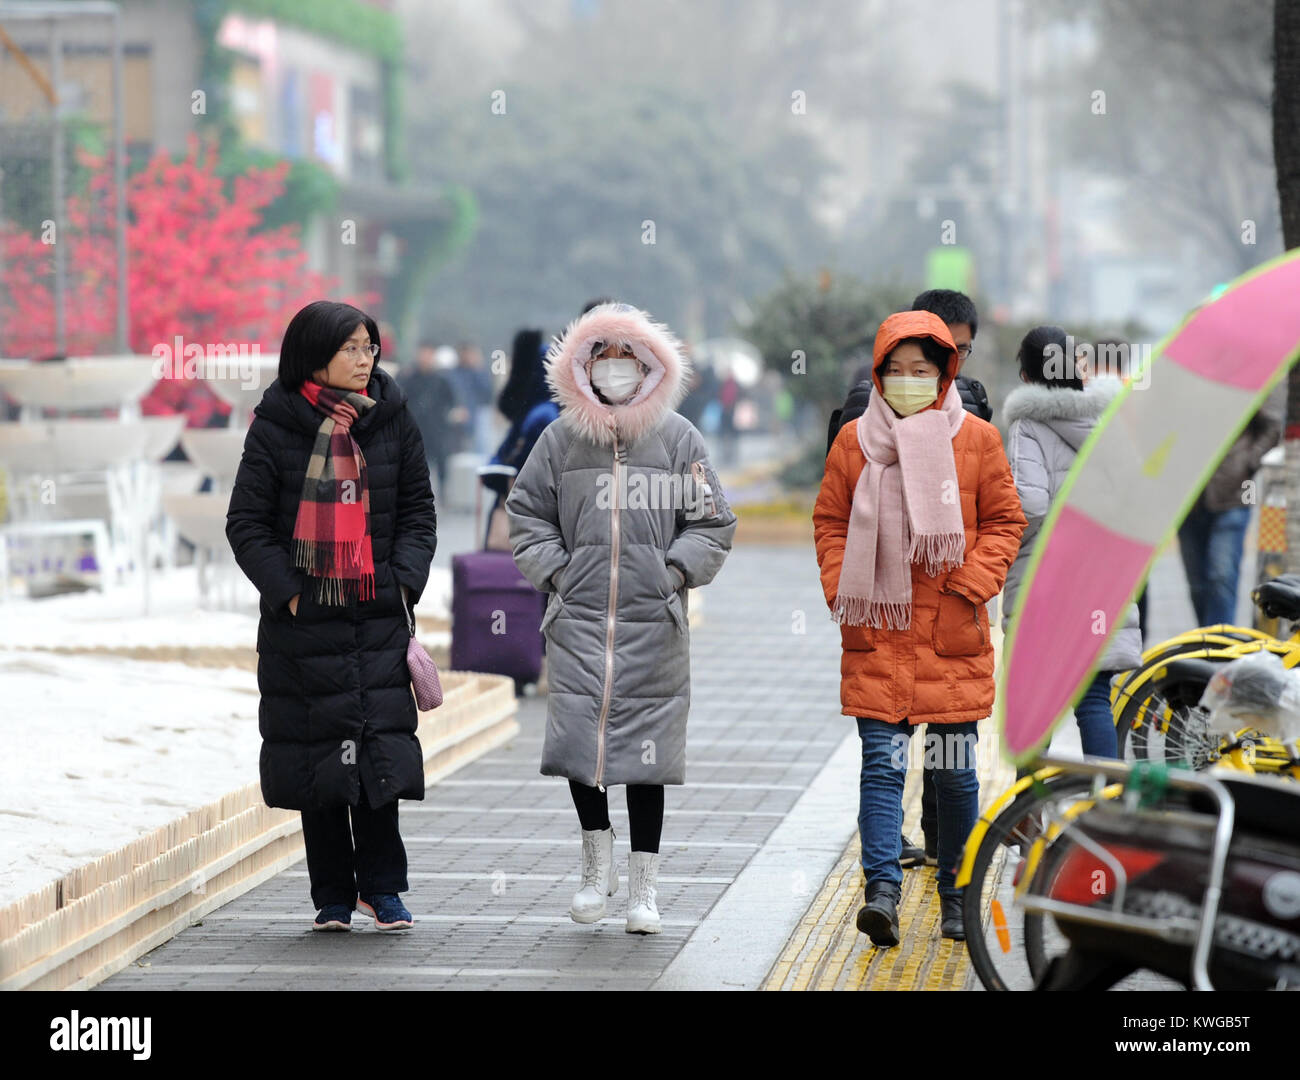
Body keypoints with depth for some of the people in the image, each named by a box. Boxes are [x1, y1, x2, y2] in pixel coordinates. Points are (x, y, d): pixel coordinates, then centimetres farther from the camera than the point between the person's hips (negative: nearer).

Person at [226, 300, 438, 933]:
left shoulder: (393, 419, 5)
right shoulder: (277, 427, -3)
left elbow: (418, 510, 11)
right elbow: (246, 523, 0)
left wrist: (404, 582, -2)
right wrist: (288, 592, -9)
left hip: (378, 616, 1)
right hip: (303, 620, -1)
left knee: (381, 744, -4)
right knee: (319, 754, 4)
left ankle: (381, 887, 8)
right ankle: (332, 897, 14)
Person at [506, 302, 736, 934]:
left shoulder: (679, 438, 4)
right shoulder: (561, 437, 7)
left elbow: (712, 524, 8)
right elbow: (526, 514, 14)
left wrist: (674, 573, -5)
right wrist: (556, 570, 2)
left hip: (653, 621, -1)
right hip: (578, 619, 1)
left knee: (646, 750, 1)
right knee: (576, 739, -6)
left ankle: (643, 887, 10)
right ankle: (597, 865, 15)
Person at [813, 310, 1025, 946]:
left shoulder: (976, 439, 2)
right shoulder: (854, 440, 6)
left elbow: (1005, 521, 5)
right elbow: (830, 520, 13)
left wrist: (972, 585, -7)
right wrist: (842, 589, -1)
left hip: (952, 632, -1)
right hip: (876, 631, 1)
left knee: (955, 770, 6)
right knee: (881, 761, -7)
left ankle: (956, 894, 19)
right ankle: (882, 890, -11)